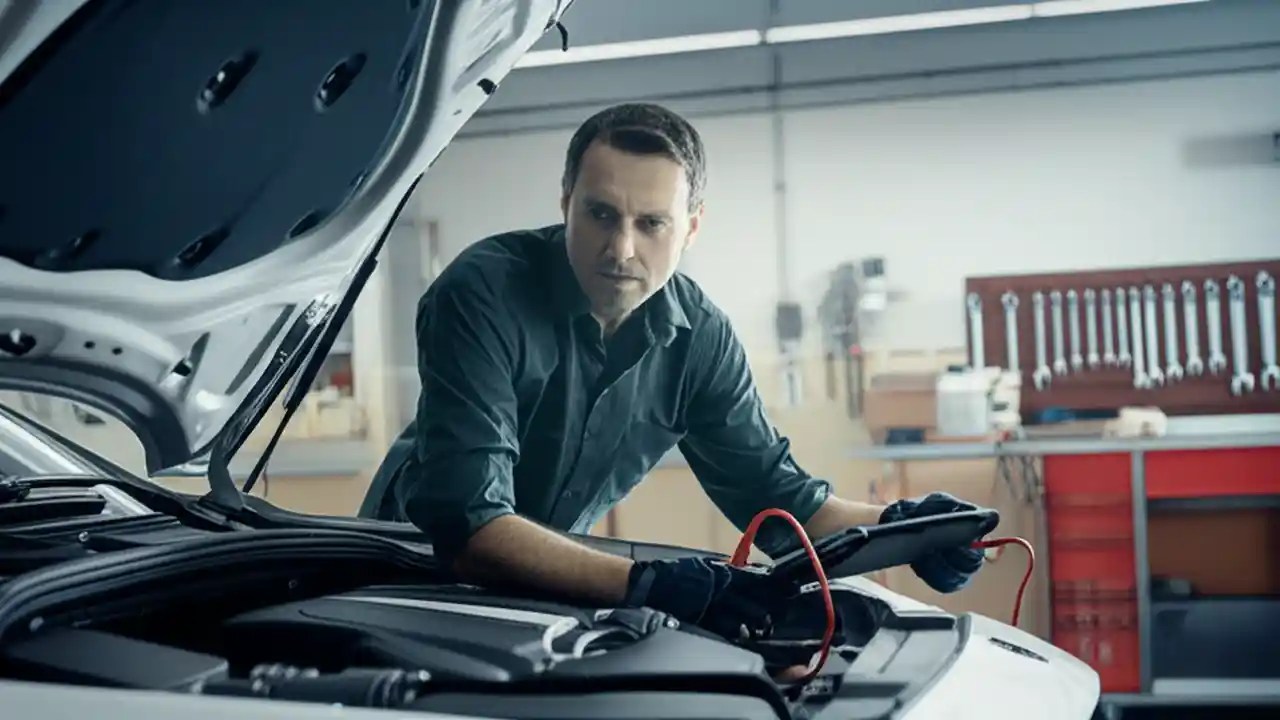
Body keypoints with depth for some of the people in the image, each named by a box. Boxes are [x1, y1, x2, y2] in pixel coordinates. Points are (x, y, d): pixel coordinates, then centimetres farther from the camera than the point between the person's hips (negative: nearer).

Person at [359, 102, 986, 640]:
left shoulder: (699, 338, -11)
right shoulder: (482, 295, -28)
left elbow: (776, 496, -4)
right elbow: (467, 522, -35)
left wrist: (897, 525, -22)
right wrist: (645, 582, -45)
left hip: (553, 583, 4)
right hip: (416, 571, -3)